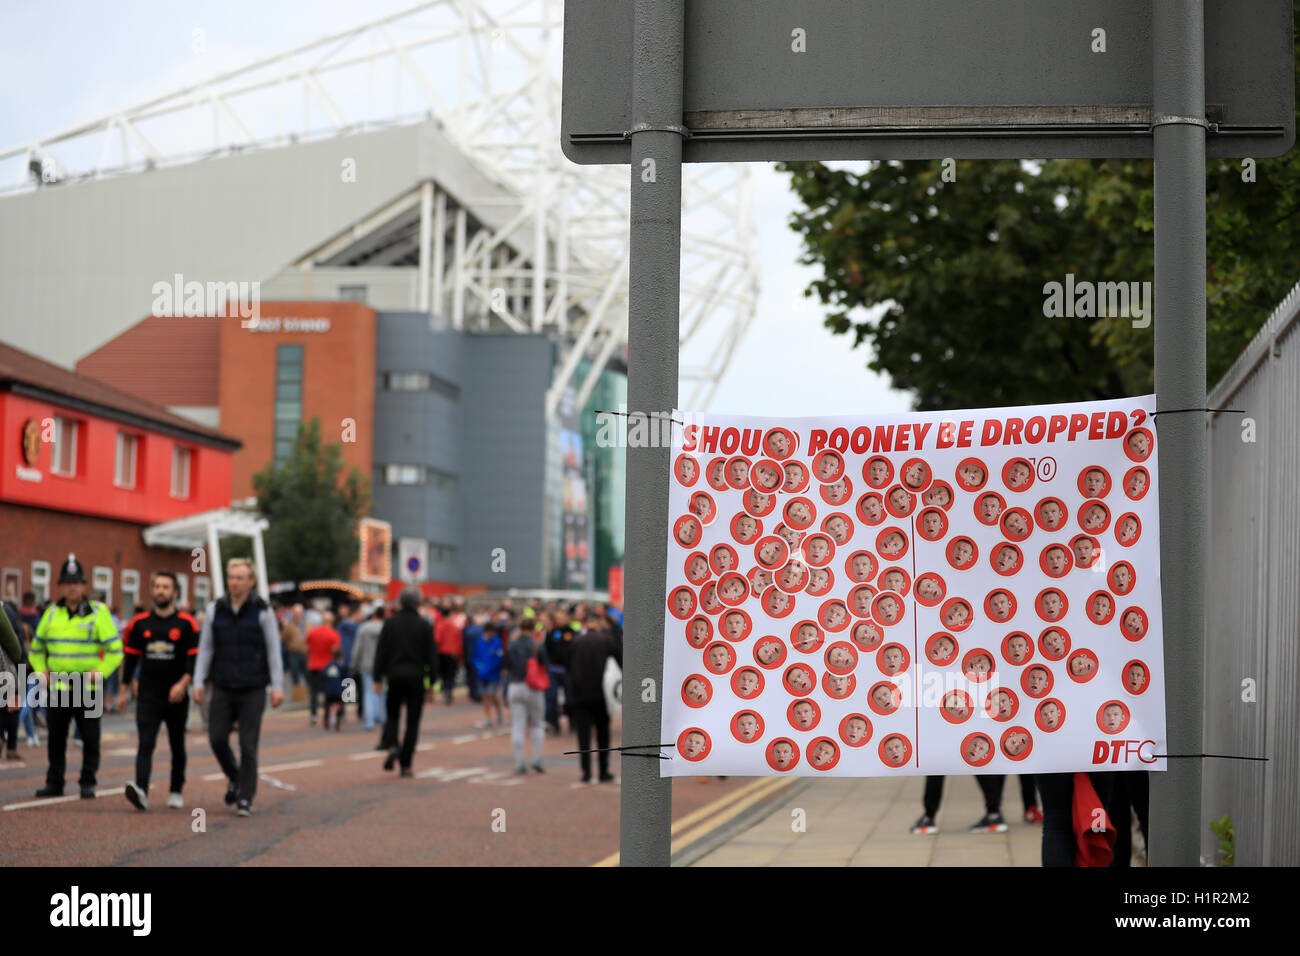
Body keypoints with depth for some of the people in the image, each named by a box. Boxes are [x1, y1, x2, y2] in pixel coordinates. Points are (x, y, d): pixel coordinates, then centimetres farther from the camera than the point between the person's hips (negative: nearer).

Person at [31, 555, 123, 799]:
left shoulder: (98, 612, -2)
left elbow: (115, 649, -3)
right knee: (56, 738, 8)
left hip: (87, 690, -3)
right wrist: (41, 670, 5)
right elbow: (36, 648, 21)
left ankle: (88, 783, 10)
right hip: (57, 687, 3)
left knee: (90, 738, 0)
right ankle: (54, 783, 17)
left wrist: (99, 673, -13)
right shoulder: (51, 613, 10)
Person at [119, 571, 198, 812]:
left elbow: (195, 658, -5)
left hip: (176, 697, -1)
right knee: (145, 744, -13)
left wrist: (183, 683, -19)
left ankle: (176, 791, 24)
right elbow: (131, 657, 13)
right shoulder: (140, 623, 6)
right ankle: (141, 791, -27)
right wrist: (123, 691, 12)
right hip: (147, 695, 1)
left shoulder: (186, 624, -1)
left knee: (177, 745, 11)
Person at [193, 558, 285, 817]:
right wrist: (198, 682, 3)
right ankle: (233, 777, 25)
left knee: (248, 744, -4)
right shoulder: (214, 610, 4)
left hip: (253, 691, -3)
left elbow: (274, 651, -2)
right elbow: (205, 648, 9)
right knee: (217, 738, -2)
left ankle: (245, 798, 5)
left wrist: (277, 686, -8)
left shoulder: (262, 612, -2)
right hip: (222, 689, 3)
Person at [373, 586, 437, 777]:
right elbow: (432, 656, -1)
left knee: (392, 715, 17)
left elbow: (381, 652, 0)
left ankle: (392, 746, -11)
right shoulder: (425, 626, -1)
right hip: (416, 677, -1)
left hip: (395, 676, 1)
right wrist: (432, 682, 5)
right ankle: (406, 765, -1)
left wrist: (378, 679, 4)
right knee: (413, 722, 4)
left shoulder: (390, 623, 1)